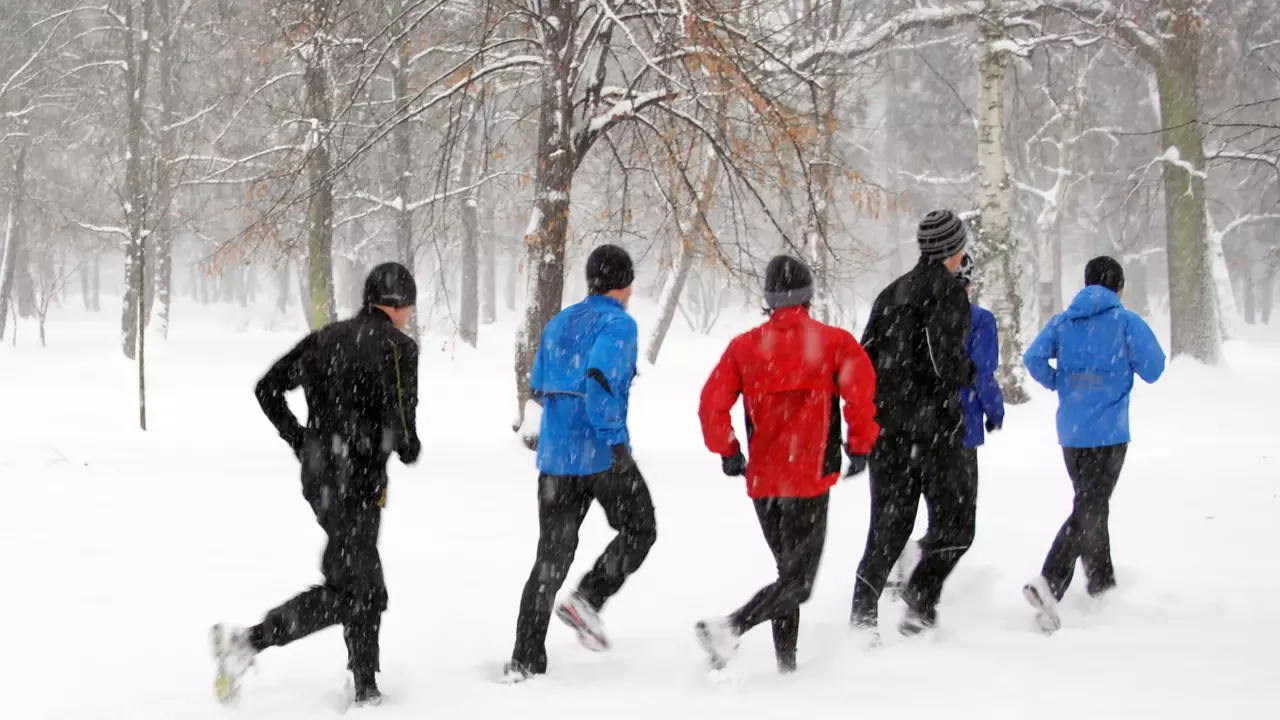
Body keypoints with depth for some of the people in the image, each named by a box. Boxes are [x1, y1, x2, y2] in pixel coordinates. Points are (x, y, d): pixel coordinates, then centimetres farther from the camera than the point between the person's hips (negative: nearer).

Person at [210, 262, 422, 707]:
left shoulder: (327, 338, 11)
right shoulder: (397, 346, -9)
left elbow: (268, 389, 10)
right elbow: (399, 419, -17)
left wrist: (301, 444, 16)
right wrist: (410, 449, 5)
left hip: (317, 474, 8)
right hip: (357, 481, -8)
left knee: (367, 585, 18)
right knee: (345, 591, -3)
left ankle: (364, 687, 23)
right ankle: (247, 642, -15)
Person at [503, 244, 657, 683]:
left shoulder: (558, 324, 14)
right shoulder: (618, 323, -7)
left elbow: (538, 388, 19)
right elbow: (601, 376, -24)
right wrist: (616, 441, -24)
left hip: (554, 456, 6)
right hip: (601, 456, -6)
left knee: (553, 555, 9)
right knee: (639, 530, 16)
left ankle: (525, 660, 3)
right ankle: (588, 598, -4)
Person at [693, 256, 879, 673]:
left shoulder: (744, 346, 4)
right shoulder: (834, 342, -3)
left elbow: (712, 405, -2)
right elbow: (861, 392, -14)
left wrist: (727, 452, 12)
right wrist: (859, 447, 0)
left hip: (761, 481, 4)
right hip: (809, 480, -4)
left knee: (788, 572, 19)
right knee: (799, 581, -3)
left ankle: (787, 664, 16)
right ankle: (730, 629, -24)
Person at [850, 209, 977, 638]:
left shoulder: (891, 293, 15)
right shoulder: (948, 291, -8)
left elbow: (865, 360, 12)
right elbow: (944, 363, -18)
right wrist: (970, 373, 2)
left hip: (886, 424, 7)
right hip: (931, 422, -7)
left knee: (888, 524, 10)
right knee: (954, 520, 4)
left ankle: (863, 615, 1)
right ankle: (921, 599, -12)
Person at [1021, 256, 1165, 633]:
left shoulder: (1063, 322, 8)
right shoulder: (1126, 322, -4)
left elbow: (1033, 358, -3)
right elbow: (1152, 370, -5)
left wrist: (1058, 383, 12)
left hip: (1070, 432, 5)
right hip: (1108, 431, -5)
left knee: (1092, 507, 20)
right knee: (1089, 510, -8)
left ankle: (1102, 586, 30)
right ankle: (1049, 583, -25)